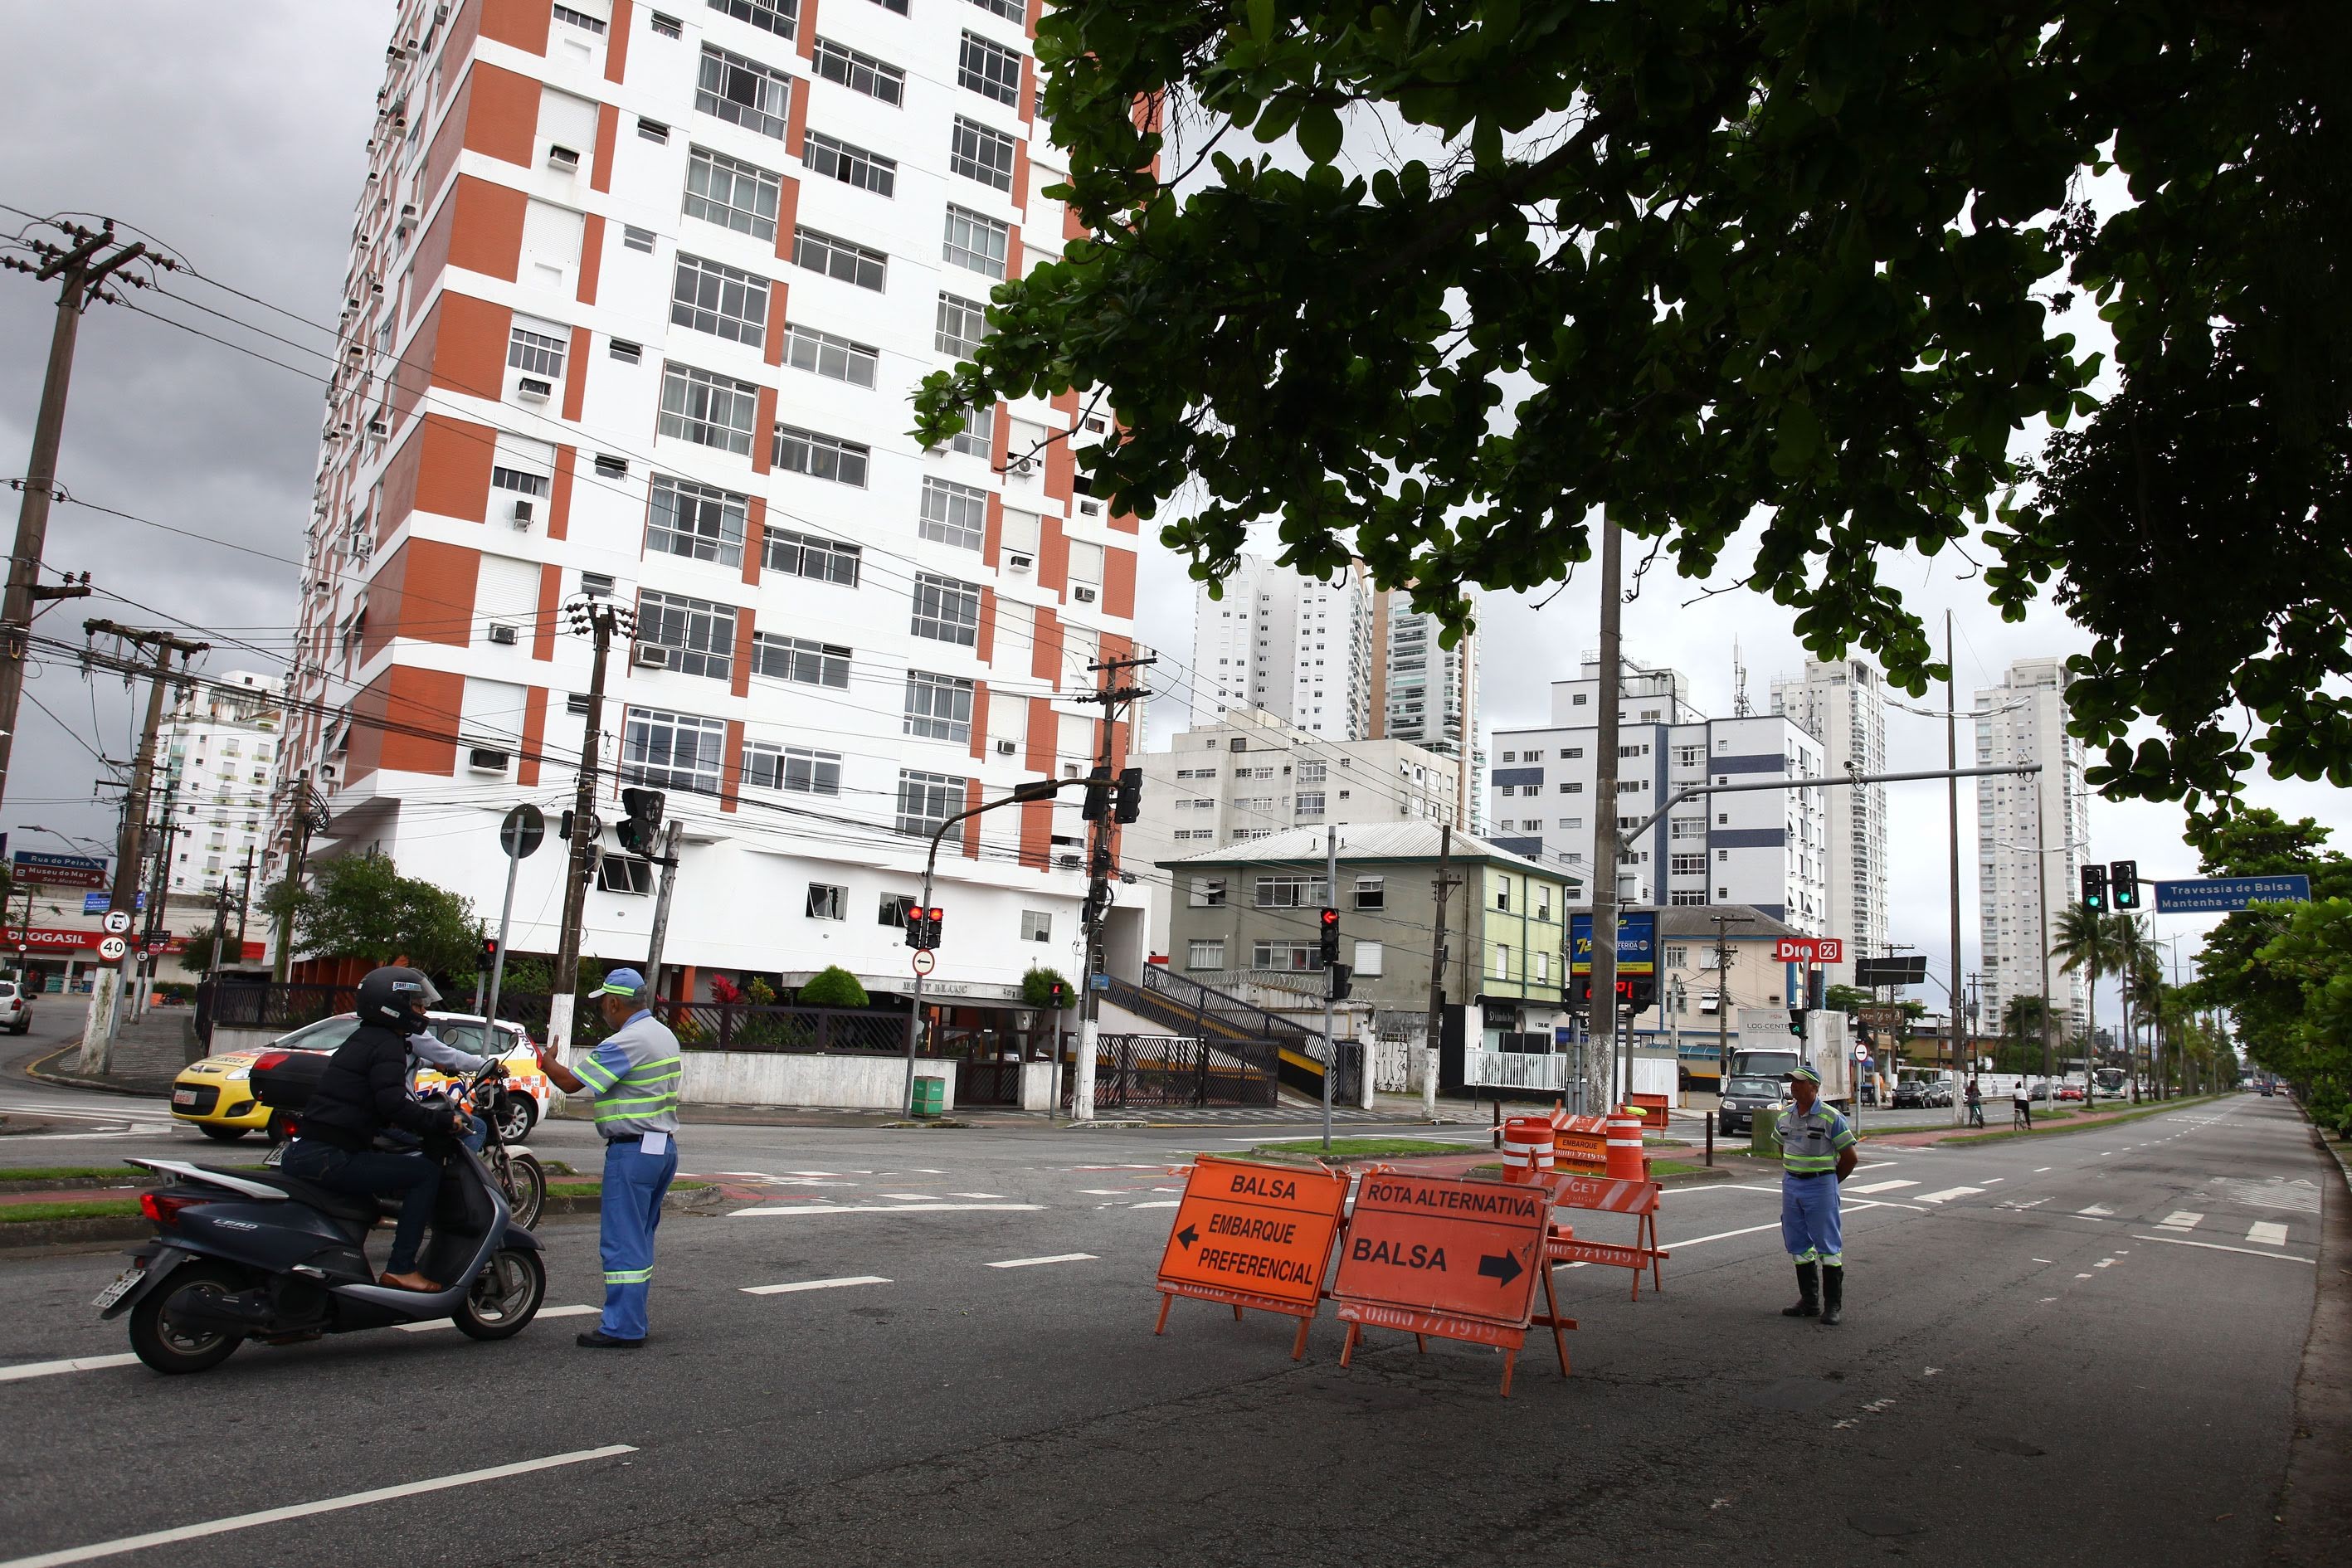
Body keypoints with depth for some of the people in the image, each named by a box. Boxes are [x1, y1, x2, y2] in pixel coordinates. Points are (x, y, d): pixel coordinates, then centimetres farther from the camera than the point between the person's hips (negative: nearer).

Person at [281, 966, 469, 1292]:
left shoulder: (359, 1041, 20)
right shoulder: (387, 1045, -10)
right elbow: (394, 1104, -23)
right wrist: (444, 1121, -15)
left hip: (301, 1152, 10)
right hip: (331, 1160, -10)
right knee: (426, 1172, -8)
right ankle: (401, 1268, -12)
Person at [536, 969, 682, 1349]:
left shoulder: (626, 1042, -16)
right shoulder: (665, 1036, 14)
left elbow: (571, 1082, -14)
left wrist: (545, 1061, 4)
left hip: (633, 1149, -10)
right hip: (665, 1146, 10)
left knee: (622, 1239, -5)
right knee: (640, 1237, 15)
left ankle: (622, 1328, -2)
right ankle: (633, 1317, 21)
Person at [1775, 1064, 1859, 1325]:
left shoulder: (1831, 1117, -12)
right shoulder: (1784, 1115, 6)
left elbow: (1849, 1157, -6)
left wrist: (1830, 1182, 1)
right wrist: (1791, 1175, 15)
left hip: (1820, 1185, -6)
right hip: (1791, 1186, 6)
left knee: (1828, 1245, -1)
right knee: (1798, 1245, 10)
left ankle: (1834, 1305, 7)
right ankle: (1809, 1302, 20)